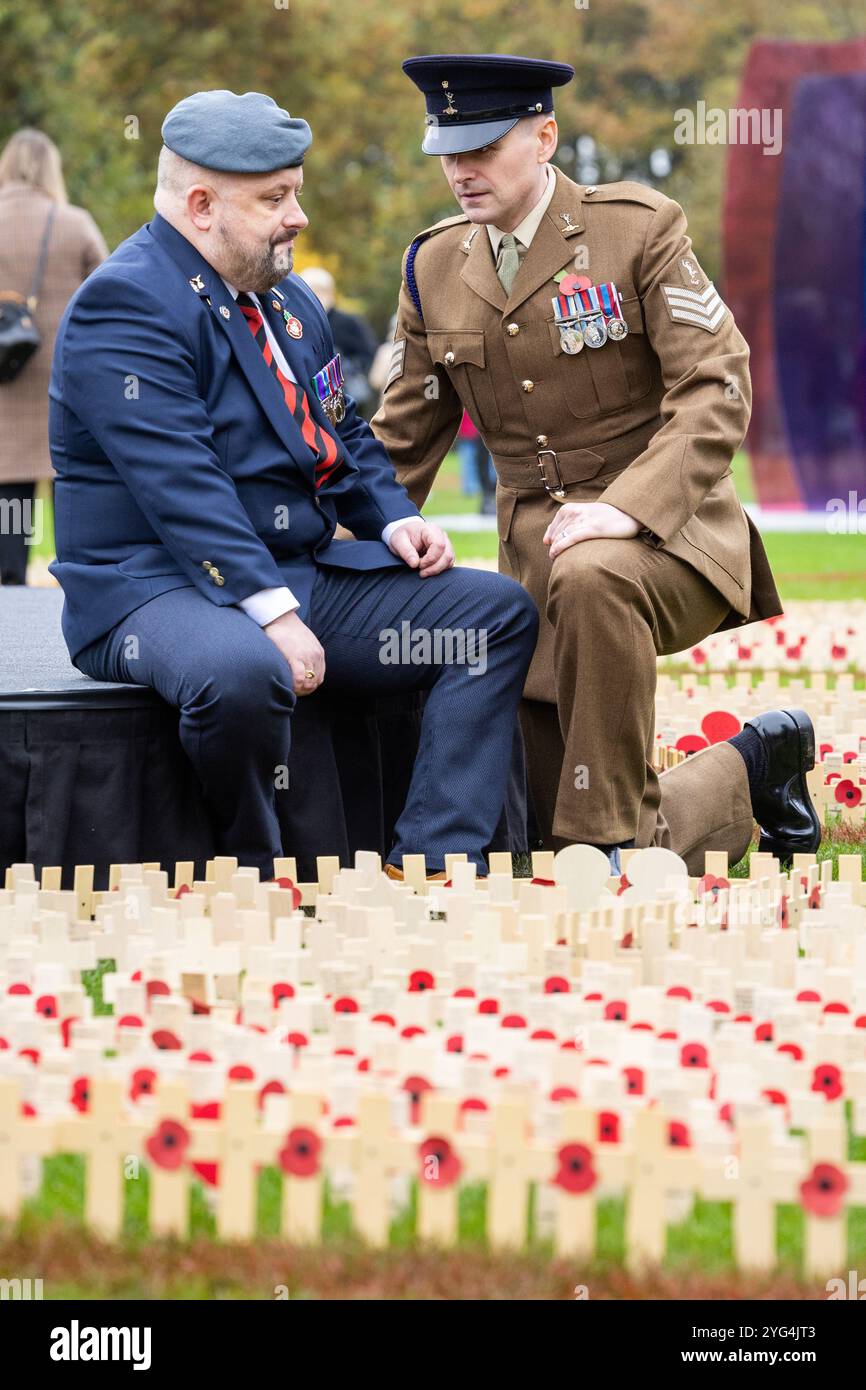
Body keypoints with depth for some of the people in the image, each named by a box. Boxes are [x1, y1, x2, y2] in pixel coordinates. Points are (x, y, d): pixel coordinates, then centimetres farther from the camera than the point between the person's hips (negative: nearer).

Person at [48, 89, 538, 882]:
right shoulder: (126, 305, -14)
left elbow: (342, 435, 23)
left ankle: (431, 866, -11)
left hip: (304, 576, 9)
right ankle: (259, 883, -15)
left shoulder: (286, 299, 16)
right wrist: (271, 612, -30)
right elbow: (180, 487, -23)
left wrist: (393, 519, 2)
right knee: (243, 673, -41)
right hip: (156, 588, -9)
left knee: (498, 611, -1)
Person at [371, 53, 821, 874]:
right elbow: (404, 439, 14)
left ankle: (614, 833, -27)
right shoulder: (435, 266, 7)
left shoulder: (637, 229, -7)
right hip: (537, 551, 5)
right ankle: (748, 771, 27)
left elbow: (716, 389, -15)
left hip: (662, 531, -5)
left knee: (591, 579, -42)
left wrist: (627, 508, -28)